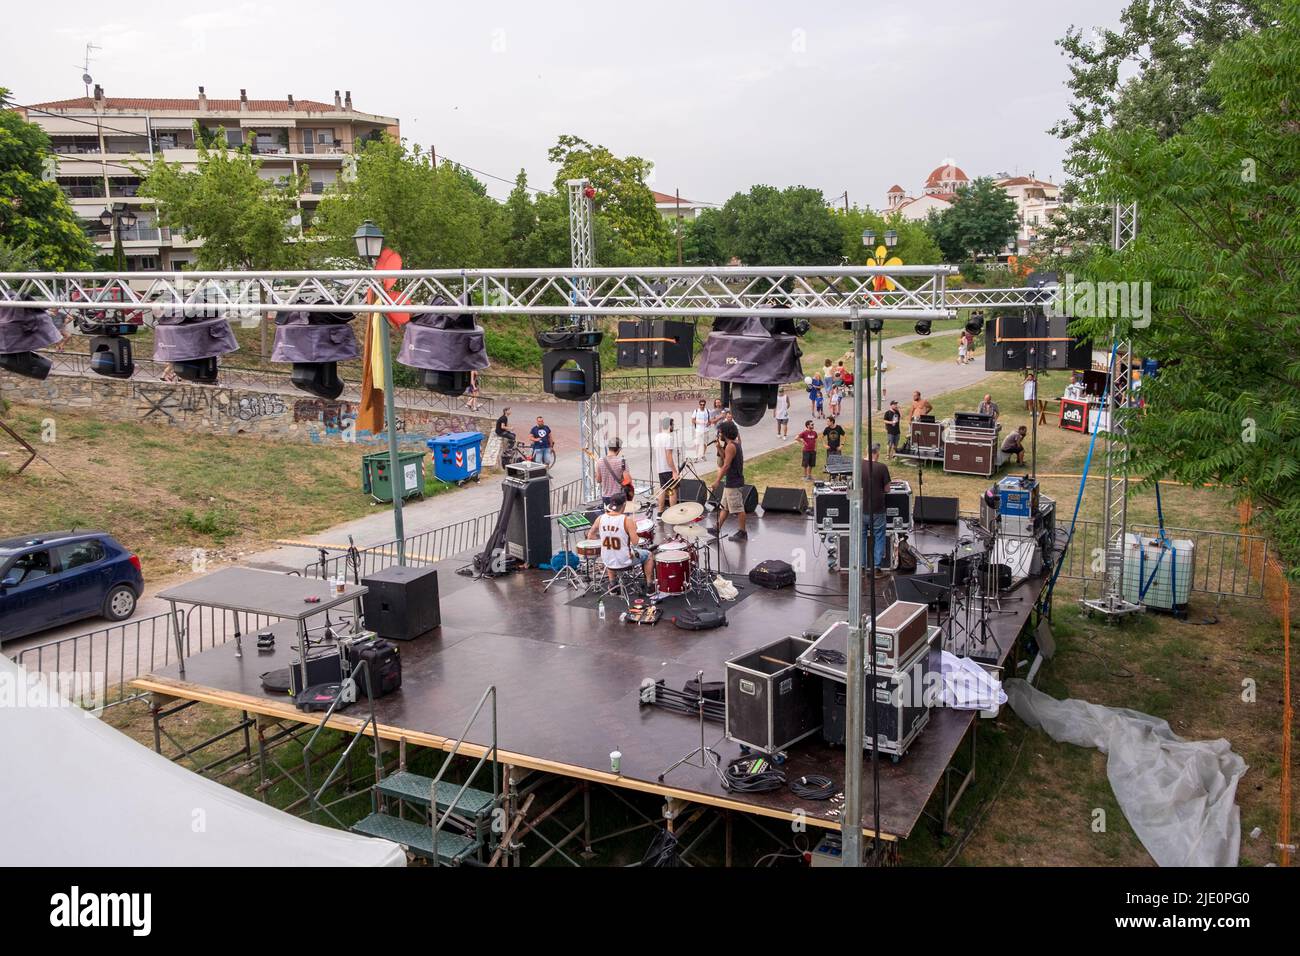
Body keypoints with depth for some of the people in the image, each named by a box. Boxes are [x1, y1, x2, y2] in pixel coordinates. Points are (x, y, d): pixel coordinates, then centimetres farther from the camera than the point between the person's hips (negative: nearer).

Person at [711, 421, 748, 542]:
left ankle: (742, 533, 4)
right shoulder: (736, 444, 11)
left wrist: (717, 481, -20)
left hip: (733, 484, -10)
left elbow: (726, 465, -22)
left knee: (738, 509, -2)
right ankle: (717, 528, 21)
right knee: (725, 507, 15)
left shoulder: (730, 446, -18)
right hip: (730, 483, 10)